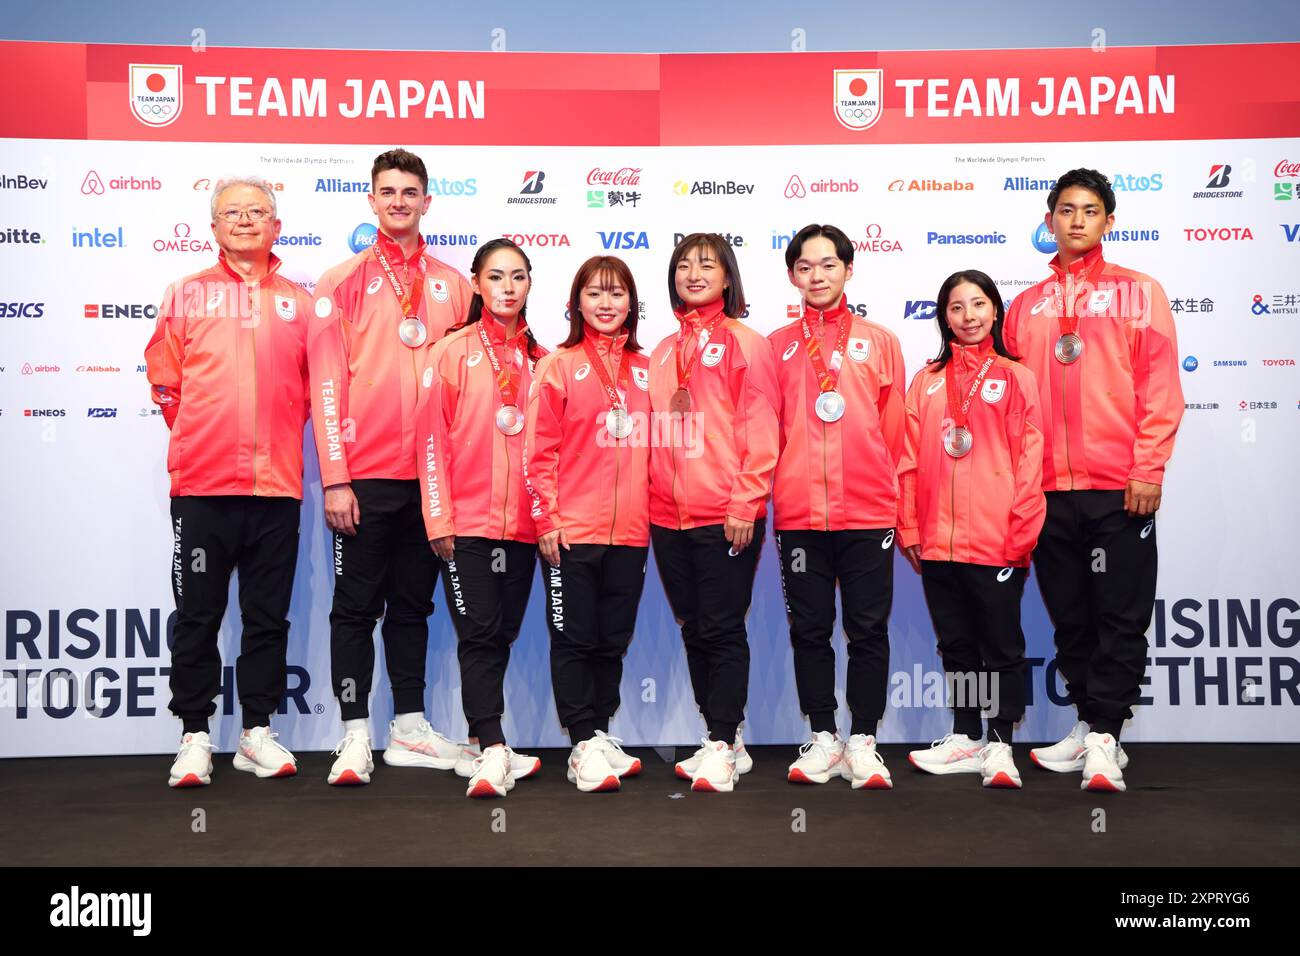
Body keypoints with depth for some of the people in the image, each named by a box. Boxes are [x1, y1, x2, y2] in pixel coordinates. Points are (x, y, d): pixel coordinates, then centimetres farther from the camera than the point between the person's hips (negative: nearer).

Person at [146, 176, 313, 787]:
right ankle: (194, 737, 16)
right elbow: (164, 381, 9)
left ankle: (257, 732, 19)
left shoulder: (298, 302, 9)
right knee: (198, 616, 5)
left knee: (268, 617, 8)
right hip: (202, 484, -1)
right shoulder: (187, 295, 6)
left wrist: (271, 435, 8)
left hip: (277, 484, 1)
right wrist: (202, 437, 8)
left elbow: (314, 387, 14)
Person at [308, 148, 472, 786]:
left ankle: (410, 729, 23)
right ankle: (355, 734, 13)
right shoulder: (344, 282, 1)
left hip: (432, 477, 3)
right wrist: (334, 478, -10)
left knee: (413, 605, 12)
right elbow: (327, 385, -4)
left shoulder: (452, 285, 10)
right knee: (357, 606, 4)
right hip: (365, 474, -3)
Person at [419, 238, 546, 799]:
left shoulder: (541, 358, 10)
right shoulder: (453, 351, 0)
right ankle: (493, 751, -3)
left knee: (501, 635, 10)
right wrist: (439, 519, -9)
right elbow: (433, 439, -4)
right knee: (479, 635, -6)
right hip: (467, 521, -4)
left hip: (523, 523, 4)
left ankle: (481, 746, 21)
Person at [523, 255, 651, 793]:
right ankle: (584, 747, 12)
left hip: (630, 531, 4)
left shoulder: (645, 369, 10)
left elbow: (655, 447, 14)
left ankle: (601, 734, 26)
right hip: (571, 531, -4)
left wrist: (653, 515, 9)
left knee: (613, 639, 12)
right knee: (575, 640, 3)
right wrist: (547, 519, -9)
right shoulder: (559, 365, -1)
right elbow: (538, 451, -4)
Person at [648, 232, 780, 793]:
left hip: (726, 516, -6)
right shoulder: (662, 352, 15)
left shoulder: (744, 342, -2)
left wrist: (745, 503, -14)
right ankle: (726, 741, 23)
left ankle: (722, 747, 7)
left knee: (722, 631, -2)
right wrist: (651, 498, 10)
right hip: (669, 516, 6)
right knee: (694, 631, 11)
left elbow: (760, 430, -8)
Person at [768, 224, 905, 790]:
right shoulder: (777, 347, 8)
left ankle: (862, 742, 16)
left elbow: (893, 431, 7)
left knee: (868, 630, 4)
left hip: (868, 512, -1)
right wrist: (767, 495, 3)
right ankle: (822, 739, 20)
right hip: (798, 514, 1)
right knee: (810, 630, 8)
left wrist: (893, 499, 6)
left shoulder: (879, 343, 6)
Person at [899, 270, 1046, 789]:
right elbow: (910, 459, 9)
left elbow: (1029, 461, -3)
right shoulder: (928, 380, 10)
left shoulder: (1016, 377, 1)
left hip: (996, 542, -3)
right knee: (956, 645, 13)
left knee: (1002, 646, 5)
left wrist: (1022, 534, -9)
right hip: (937, 542, 4)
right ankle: (965, 739, 25)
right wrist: (908, 527, 3)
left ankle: (1000, 746, 16)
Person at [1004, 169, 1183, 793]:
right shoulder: (1026, 306, 12)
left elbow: (1161, 386, -3)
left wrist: (1148, 468, -10)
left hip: (1119, 488, -3)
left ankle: (1103, 737, 7)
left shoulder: (1138, 292, 4)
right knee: (1070, 619, 11)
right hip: (1048, 490, 3)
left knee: (1121, 618, -1)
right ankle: (1090, 725, 23)